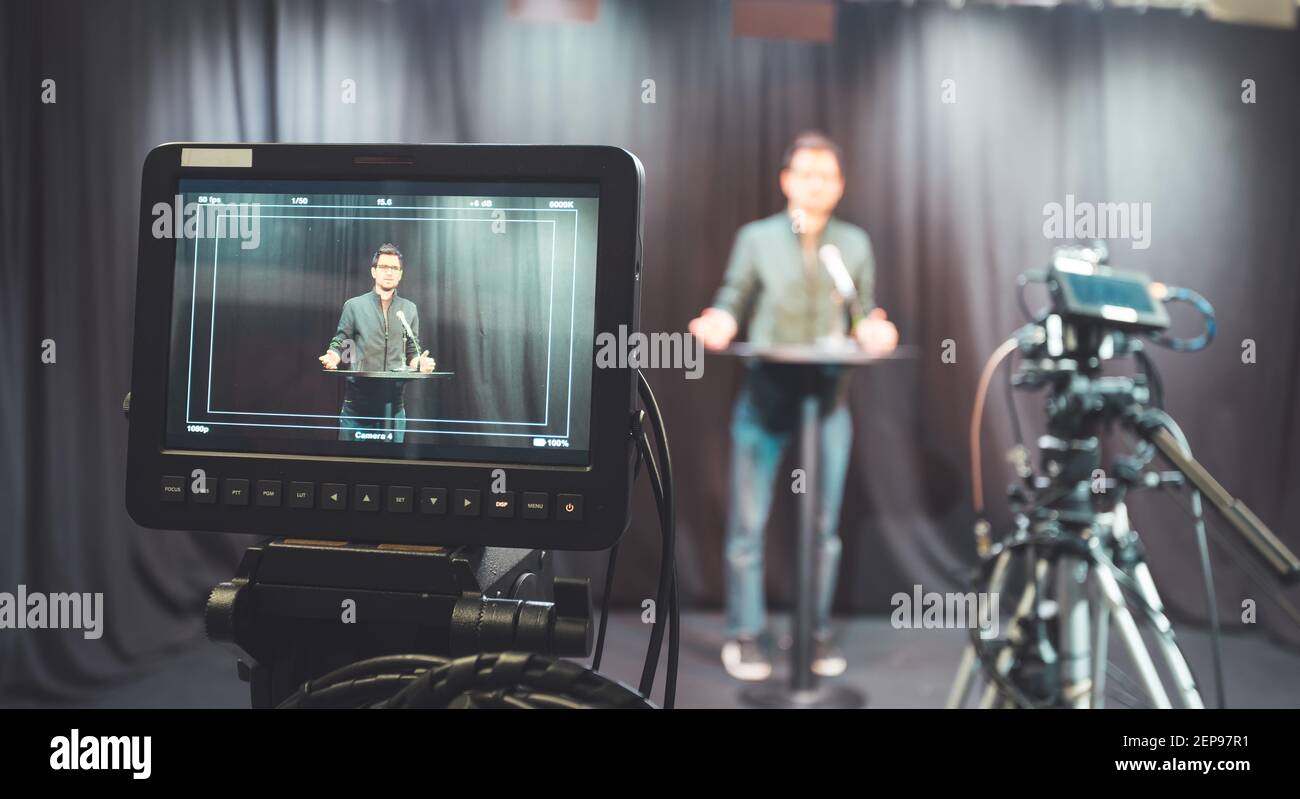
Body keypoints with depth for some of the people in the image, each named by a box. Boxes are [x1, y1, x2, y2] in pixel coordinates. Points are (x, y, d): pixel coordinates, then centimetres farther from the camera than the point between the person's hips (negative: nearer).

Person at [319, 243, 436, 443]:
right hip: (358, 399, -2)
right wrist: (334, 357, -15)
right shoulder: (354, 306, 5)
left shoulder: (409, 309, 12)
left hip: (393, 402, 2)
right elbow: (339, 344, 7)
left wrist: (420, 362, -7)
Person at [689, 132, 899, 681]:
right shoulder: (756, 238, 3)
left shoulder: (855, 244, 10)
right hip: (765, 394, -2)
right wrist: (717, 327, -21)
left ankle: (819, 634, 20)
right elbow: (731, 305, 1)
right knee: (749, 521, 0)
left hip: (828, 396, 2)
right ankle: (746, 635, 13)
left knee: (823, 523, 7)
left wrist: (874, 334, -12)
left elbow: (864, 319, 10)